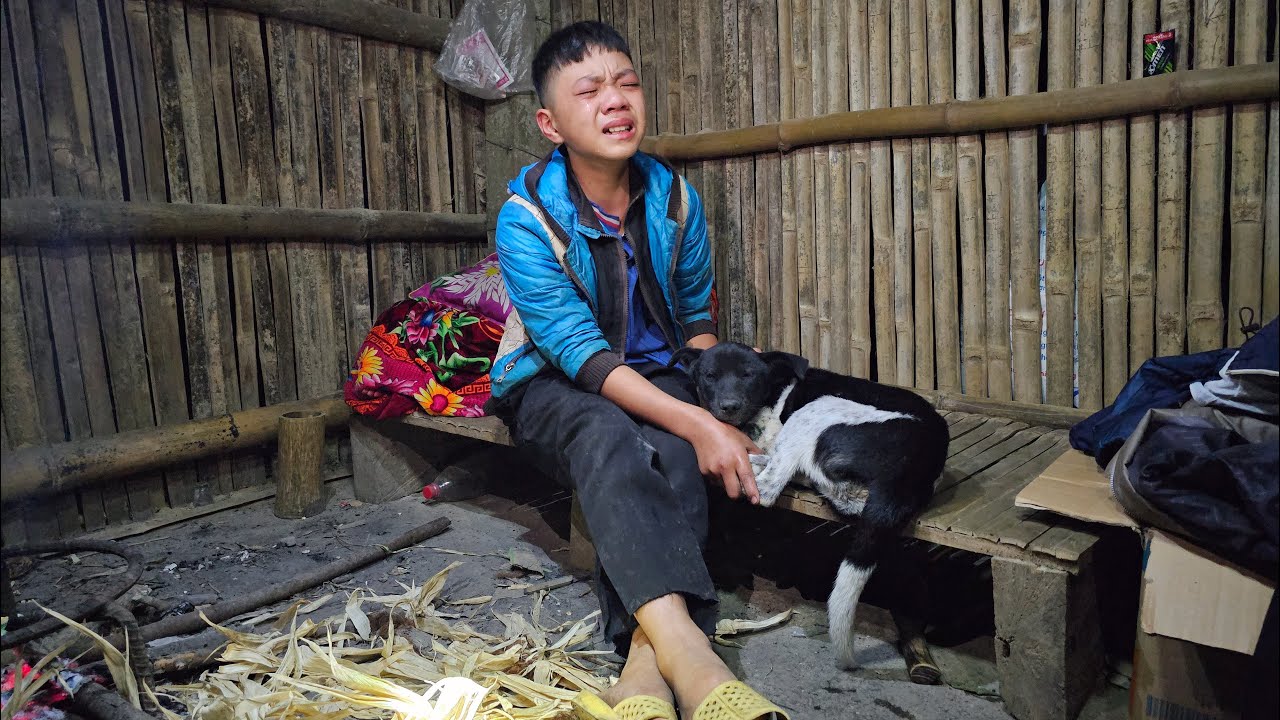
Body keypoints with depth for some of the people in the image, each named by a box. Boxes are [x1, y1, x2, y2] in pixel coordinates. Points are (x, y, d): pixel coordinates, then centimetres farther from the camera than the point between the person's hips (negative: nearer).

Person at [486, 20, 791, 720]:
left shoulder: (674, 197, -2)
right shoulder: (526, 218, -17)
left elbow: (697, 315, 12)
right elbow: (582, 354, -24)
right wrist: (696, 423, -34)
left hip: (655, 375, 4)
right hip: (551, 384, -3)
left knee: (672, 456, -32)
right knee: (608, 439, -38)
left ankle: (646, 661, -40)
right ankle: (693, 663, -51)